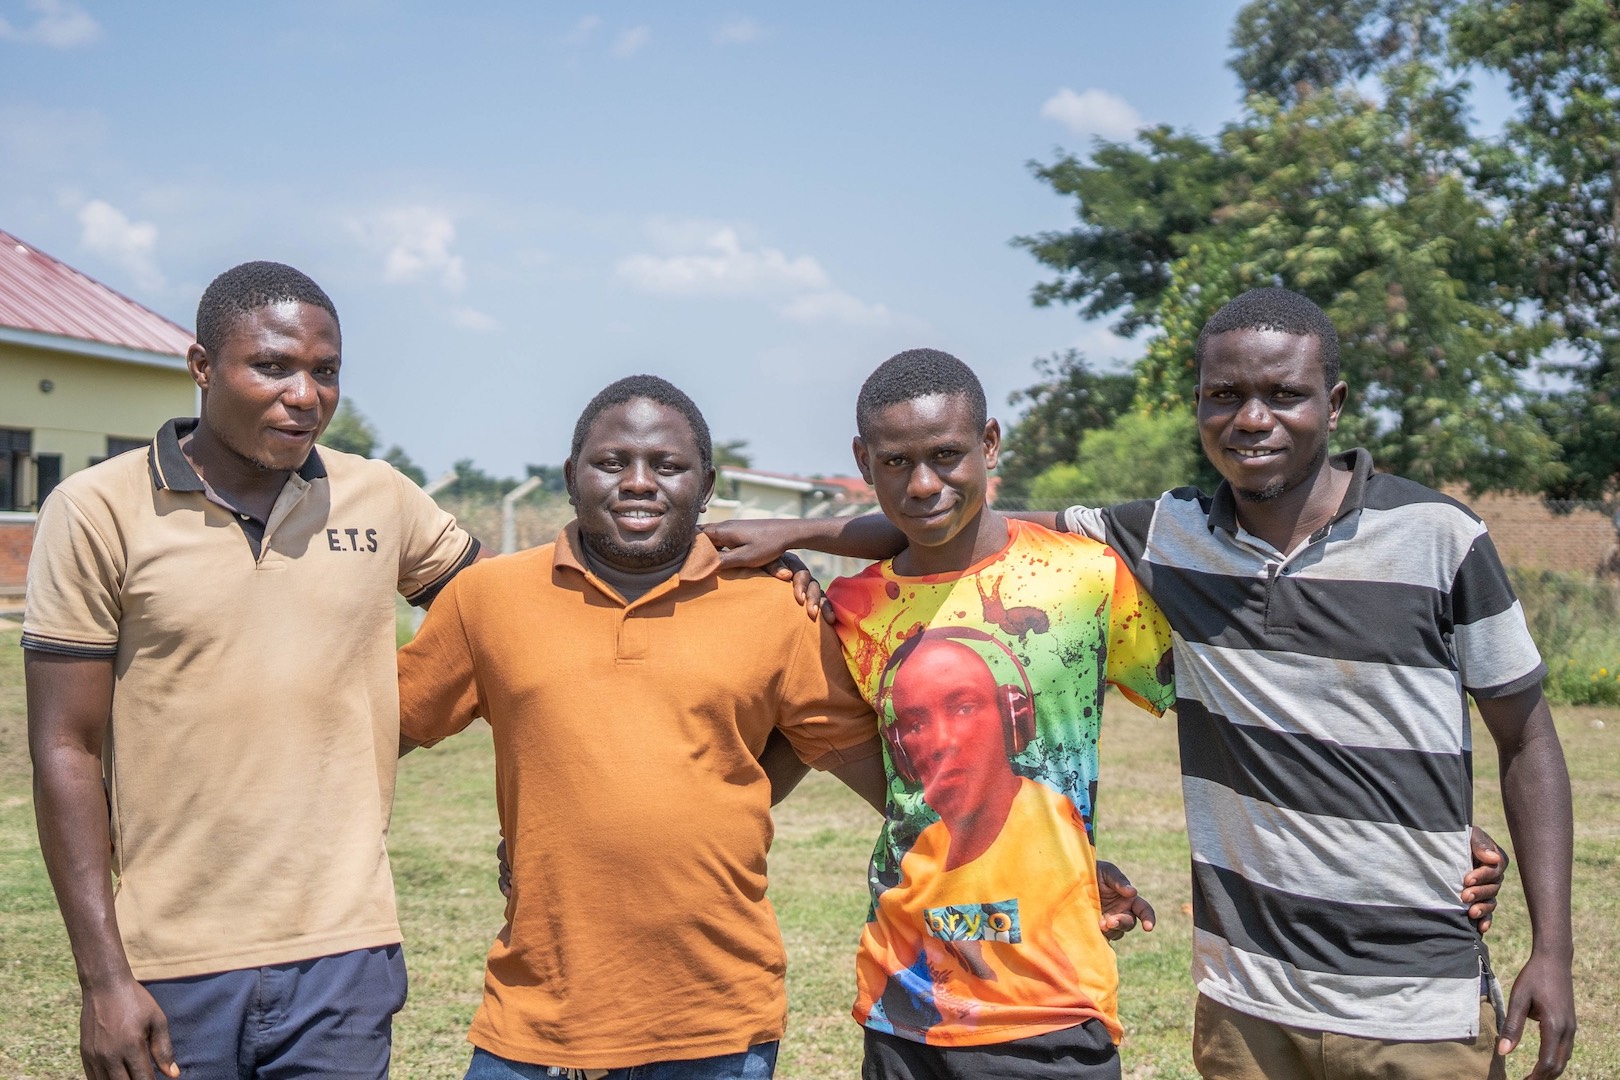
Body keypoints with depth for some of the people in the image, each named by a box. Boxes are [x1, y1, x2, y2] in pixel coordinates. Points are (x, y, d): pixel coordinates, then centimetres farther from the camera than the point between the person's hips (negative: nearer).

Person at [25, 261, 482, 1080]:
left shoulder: (380, 498, 3)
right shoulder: (97, 512, -4)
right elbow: (67, 750, -3)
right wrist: (103, 977, -7)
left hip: (344, 953, 2)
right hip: (174, 973, -2)